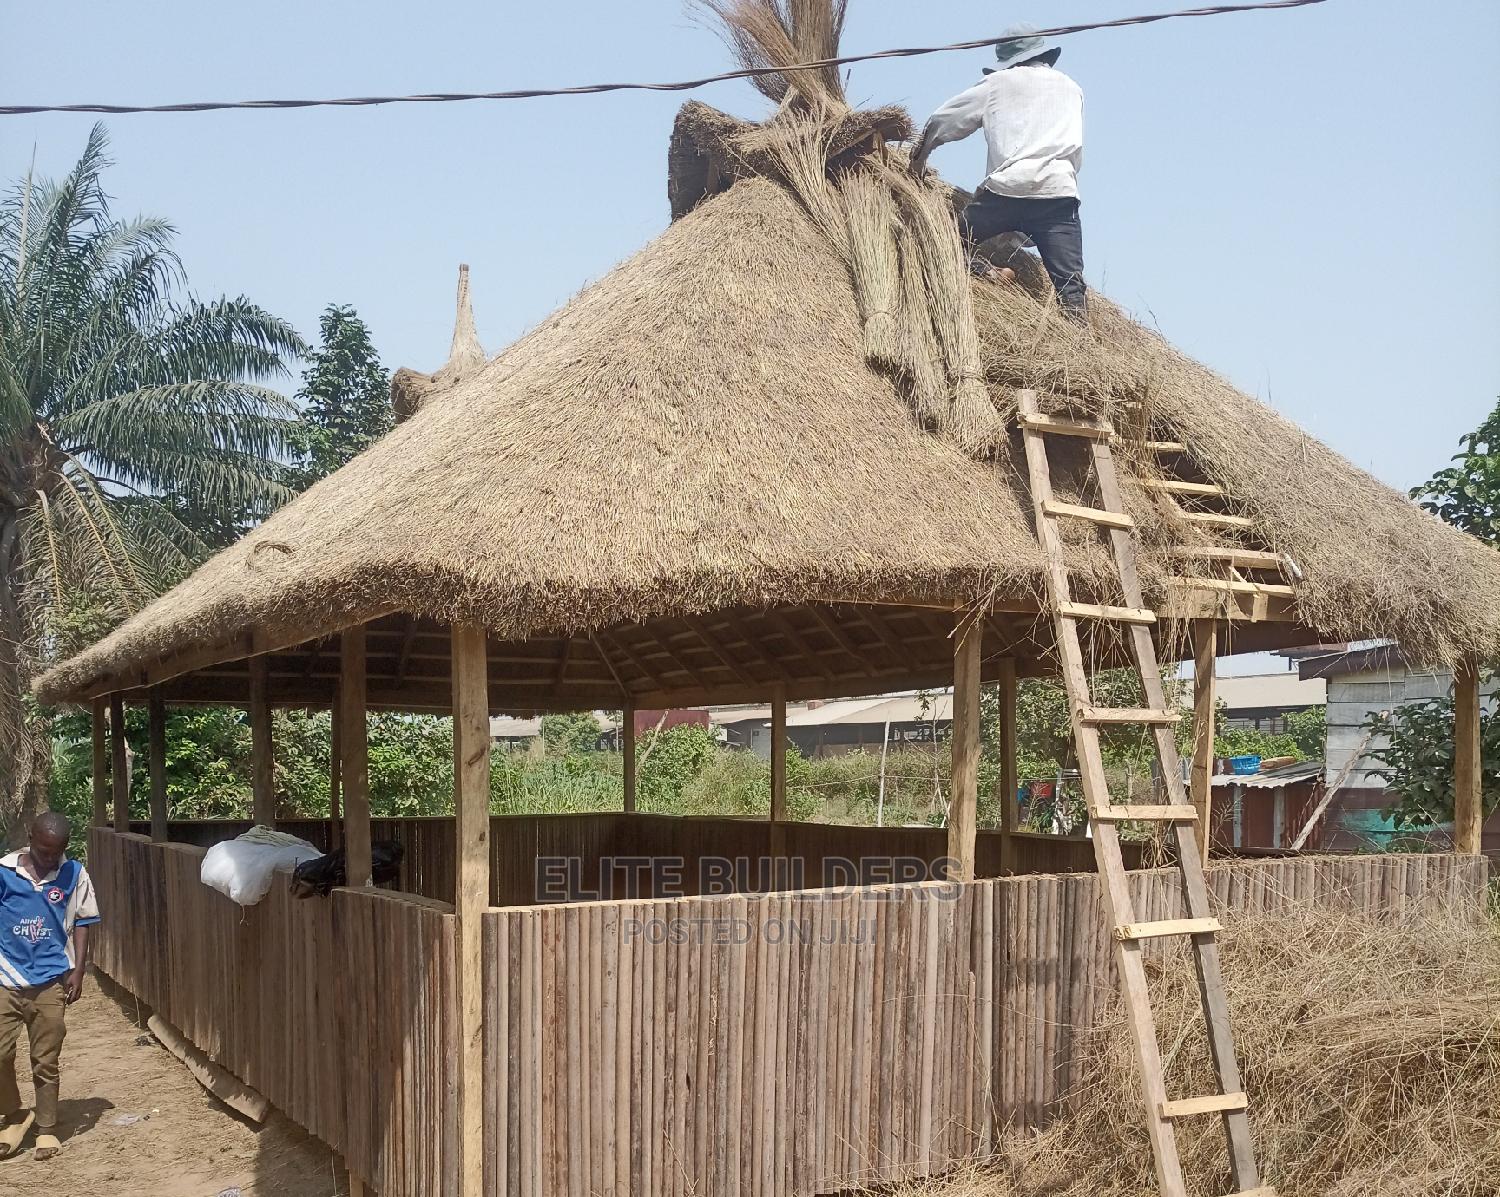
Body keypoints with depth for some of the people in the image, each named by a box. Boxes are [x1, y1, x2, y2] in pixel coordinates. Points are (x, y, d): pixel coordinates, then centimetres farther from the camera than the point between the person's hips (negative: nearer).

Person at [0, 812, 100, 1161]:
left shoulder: (74, 874, -3)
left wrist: (78, 971, -3)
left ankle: (46, 1129, 19)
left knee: (45, 1061, 6)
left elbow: (81, 923, 3)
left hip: (51, 981, 0)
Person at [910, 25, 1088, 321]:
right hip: (1060, 193, 2)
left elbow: (942, 121, 23)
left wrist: (920, 158, 37)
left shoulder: (999, 82, 18)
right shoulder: (1072, 88, 27)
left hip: (1005, 188, -2)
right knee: (1070, 283, -5)